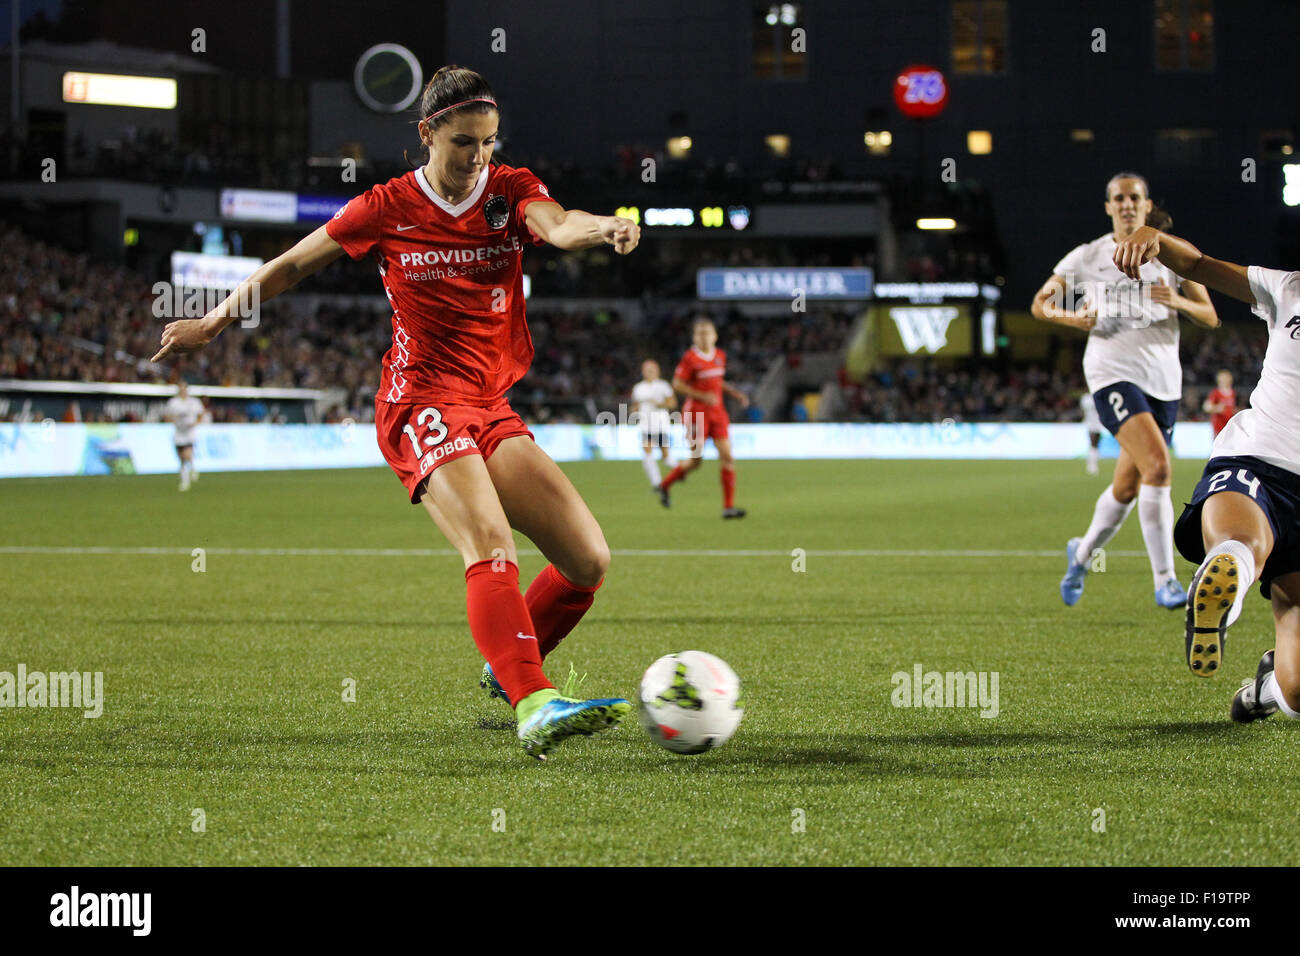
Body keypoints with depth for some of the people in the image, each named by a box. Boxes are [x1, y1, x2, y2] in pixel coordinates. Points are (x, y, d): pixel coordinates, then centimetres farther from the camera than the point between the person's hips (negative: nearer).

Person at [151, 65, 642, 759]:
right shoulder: (387, 209, -1)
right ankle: (533, 708, -45)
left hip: (492, 410, 5)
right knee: (491, 545, -29)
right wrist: (213, 323, 18)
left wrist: (600, 228, -42)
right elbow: (292, 266, 13)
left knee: (589, 559, -3)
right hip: (421, 402, -5)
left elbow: (556, 224, -19)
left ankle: (509, 669, 21)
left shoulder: (510, 189, 4)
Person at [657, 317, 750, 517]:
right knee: (695, 459, -3)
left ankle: (729, 507, -2)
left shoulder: (720, 355, 8)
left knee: (727, 458, -4)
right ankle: (664, 485, 23)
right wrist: (703, 396, -20)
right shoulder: (690, 358, -12)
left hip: (717, 412, 6)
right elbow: (677, 383, -11)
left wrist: (735, 393, 9)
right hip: (696, 412, -6)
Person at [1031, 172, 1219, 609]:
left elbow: (1210, 317, 5)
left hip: (1163, 377, 4)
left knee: (1127, 487, 9)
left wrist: (1177, 301, -15)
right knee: (1157, 465, -23)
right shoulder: (1088, 257, 4)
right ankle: (1164, 580, -21)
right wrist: (1075, 318, -8)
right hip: (1112, 372, -4)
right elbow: (1040, 304, 12)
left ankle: (1082, 553, 38)